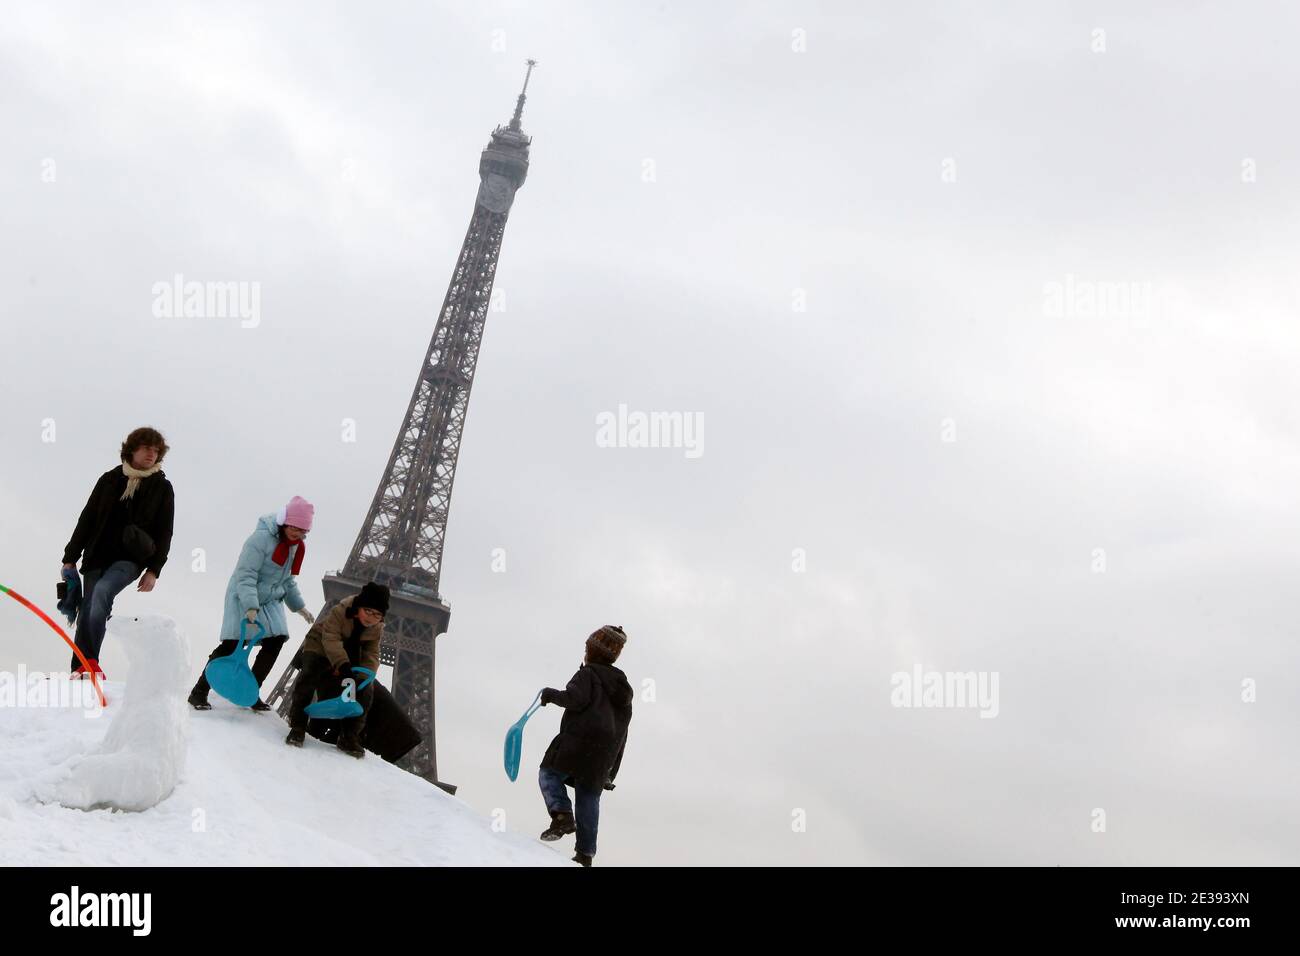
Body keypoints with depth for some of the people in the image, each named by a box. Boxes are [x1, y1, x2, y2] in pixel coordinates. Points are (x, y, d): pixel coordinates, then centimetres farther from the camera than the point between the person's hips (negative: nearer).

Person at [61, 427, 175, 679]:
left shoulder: (162, 488, 4)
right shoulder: (110, 479, 8)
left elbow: (164, 533, 2)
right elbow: (87, 519, 9)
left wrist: (153, 570, -6)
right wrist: (70, 558, 6)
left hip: (131, 559, -3)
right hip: (97, 556, 3)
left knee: (102, 591, -28)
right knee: (86, 614, 0)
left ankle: (88, 663, -27)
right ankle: (79, 670, 9)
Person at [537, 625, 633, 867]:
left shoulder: (588, 674, -1)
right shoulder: (623, 688, 22)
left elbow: (575, 699, -20)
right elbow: (622, 733, 21)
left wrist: (550, 694, -2)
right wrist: (611, 770, 23)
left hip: (578, 742, -7)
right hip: (604, 756, 7)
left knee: (549, 773, 9)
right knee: (589, 797, 9)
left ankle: (562, 815, -14)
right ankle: (585, 852, 6)